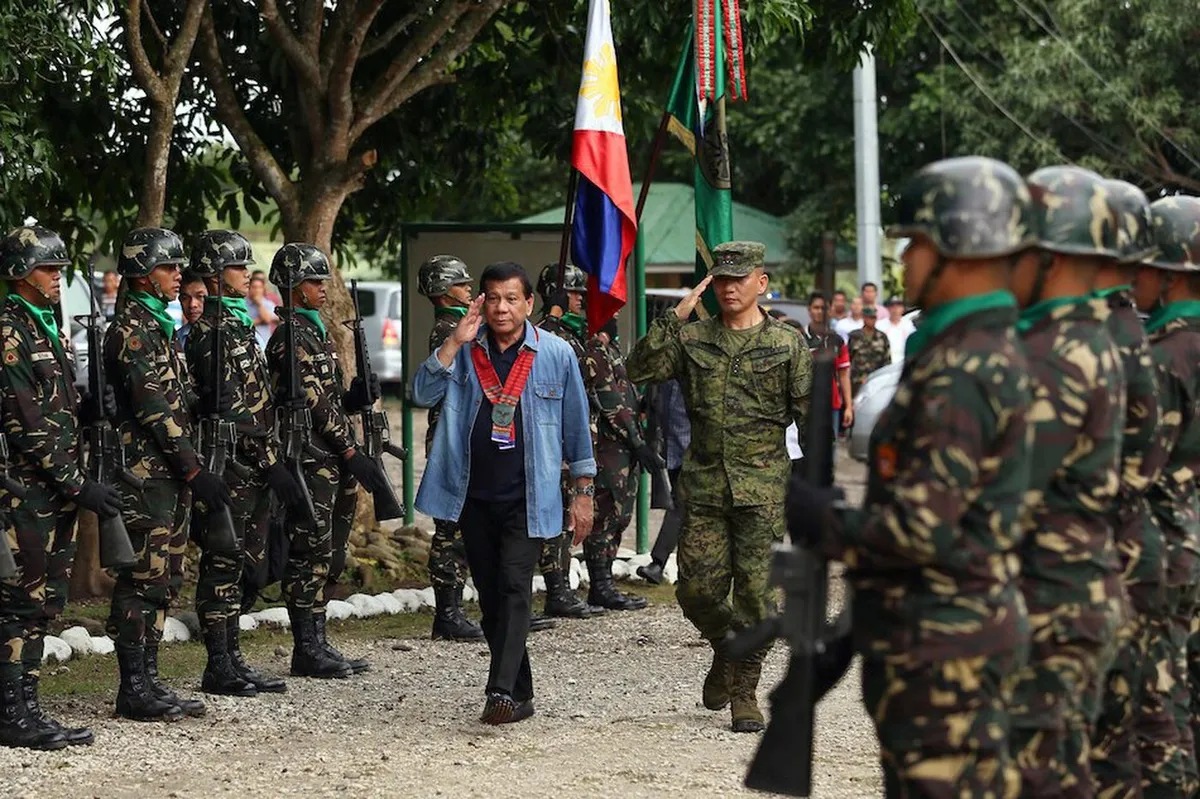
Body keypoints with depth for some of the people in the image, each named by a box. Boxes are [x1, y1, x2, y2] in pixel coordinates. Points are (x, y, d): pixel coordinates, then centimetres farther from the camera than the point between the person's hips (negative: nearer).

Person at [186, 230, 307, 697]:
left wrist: (269, 462, 21)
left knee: (236, 565, 12)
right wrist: (270, 462, -20)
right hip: (231, 467, -10)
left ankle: (232, 661, 17)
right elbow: (230, 410, -20)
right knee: (222, 565, -5)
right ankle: (219, 668, -2)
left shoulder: (236, 326, 18)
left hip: (250, 470, 10)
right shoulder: (213, 333, -13)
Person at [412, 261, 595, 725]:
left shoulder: (556, 354, 0)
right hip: (474, 496, 3)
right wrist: (456, 341, -17)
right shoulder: (464, 351, 5)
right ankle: (521, 695, 18)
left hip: (527, 498, -3)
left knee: (514, 587, -17)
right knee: (490, 596, 8)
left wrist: (583, 492, 5)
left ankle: (502, 690, -25)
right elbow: (423, 393, -9)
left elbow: (576, 426, 6)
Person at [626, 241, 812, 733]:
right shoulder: (691, 340, 8)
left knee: (755, 592, -3)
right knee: (697, 590, 1)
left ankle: (744, 691, 9)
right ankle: (725, 651, 31)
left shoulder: (788, 345, 3)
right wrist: (674, 318, -10)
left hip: (763, 490, -2)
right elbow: (639, 370, -5)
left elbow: (811, 416, 3)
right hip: (704, 488, 2)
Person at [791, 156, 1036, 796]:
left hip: (942, 645, -10)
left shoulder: (959, 376, -20)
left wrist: (822, 523, -9)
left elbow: (922, 526, -23)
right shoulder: (990, 355, 13)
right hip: (942, 631, 10)